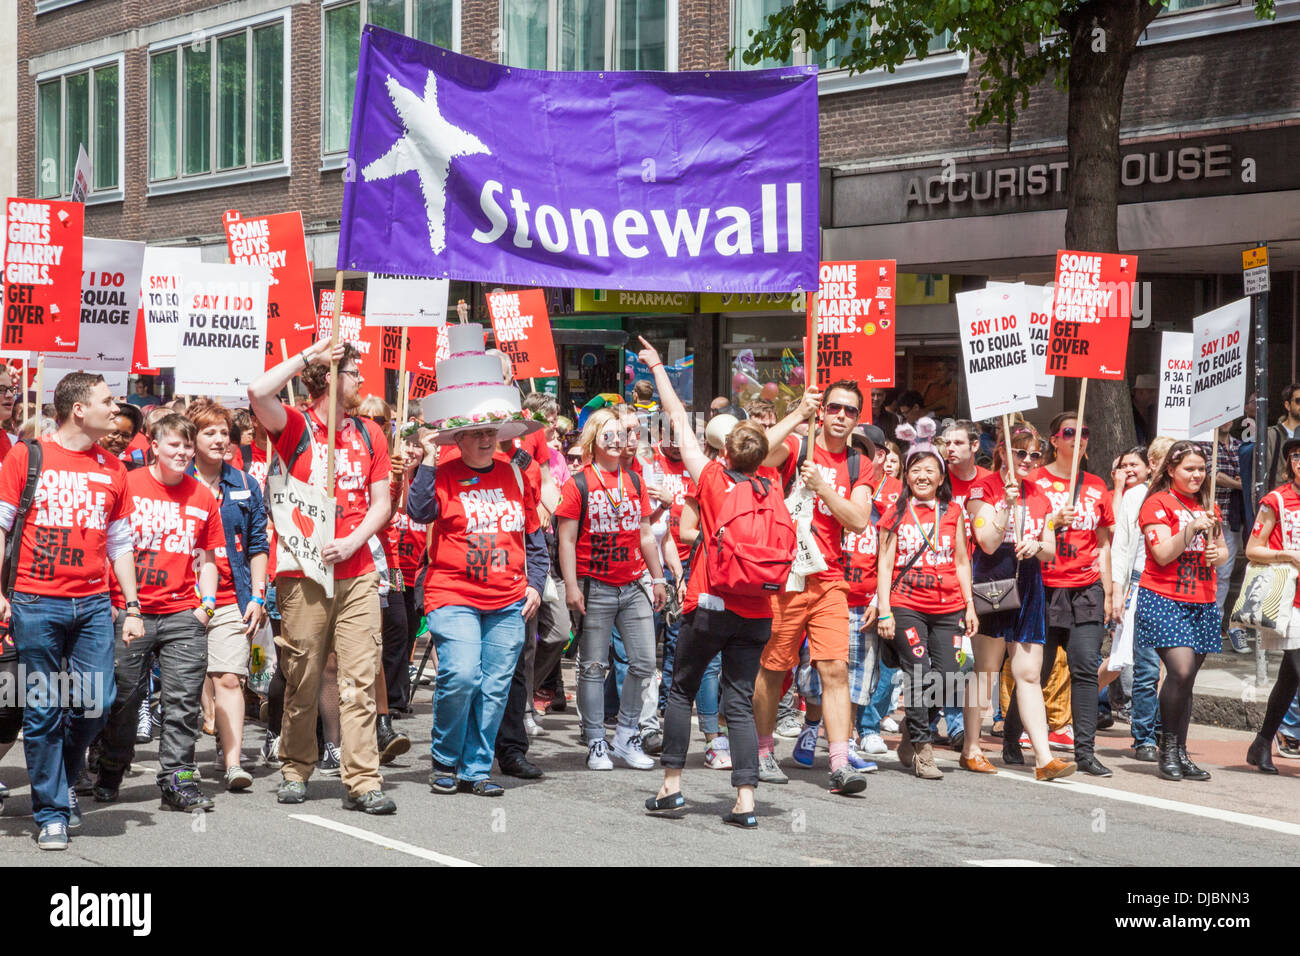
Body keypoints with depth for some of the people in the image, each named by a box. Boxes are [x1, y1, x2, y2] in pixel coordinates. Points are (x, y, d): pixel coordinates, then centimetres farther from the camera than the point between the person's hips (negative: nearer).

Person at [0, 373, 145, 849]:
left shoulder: (112, 469, 14)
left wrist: (132, 607, 12)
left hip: (93, 604, 3)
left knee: (96, 702, -4)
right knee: (43, 710, -1)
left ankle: (62, 778, 22)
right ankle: (52, 811, 8)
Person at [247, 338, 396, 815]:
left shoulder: (368, 433, 15)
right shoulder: (296, 427, 1)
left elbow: (381, 502, 13)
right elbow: (258, 392, -20)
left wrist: (352, 542, -5)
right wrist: (308, 355, -11)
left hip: (357, 572, 3)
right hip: (304, 573, -3)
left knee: (360, 678, -3)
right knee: (302, 681, 4)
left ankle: (363, 782, -4)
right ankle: (295, 770, 19)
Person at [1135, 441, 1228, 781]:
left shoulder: (1208, 506, 16)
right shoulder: (1157, 503, -3)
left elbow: (1222, 549, 23)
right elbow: (1163, 555, -11)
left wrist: (1219, 554, 1)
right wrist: (1191, 528, -22)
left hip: (1202, 602, 6)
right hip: (1163, 599, -6)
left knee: (1187, 677, 4)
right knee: (1181, 670, -19)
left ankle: (1181, 754, 10)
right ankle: (1167, 750, -7)